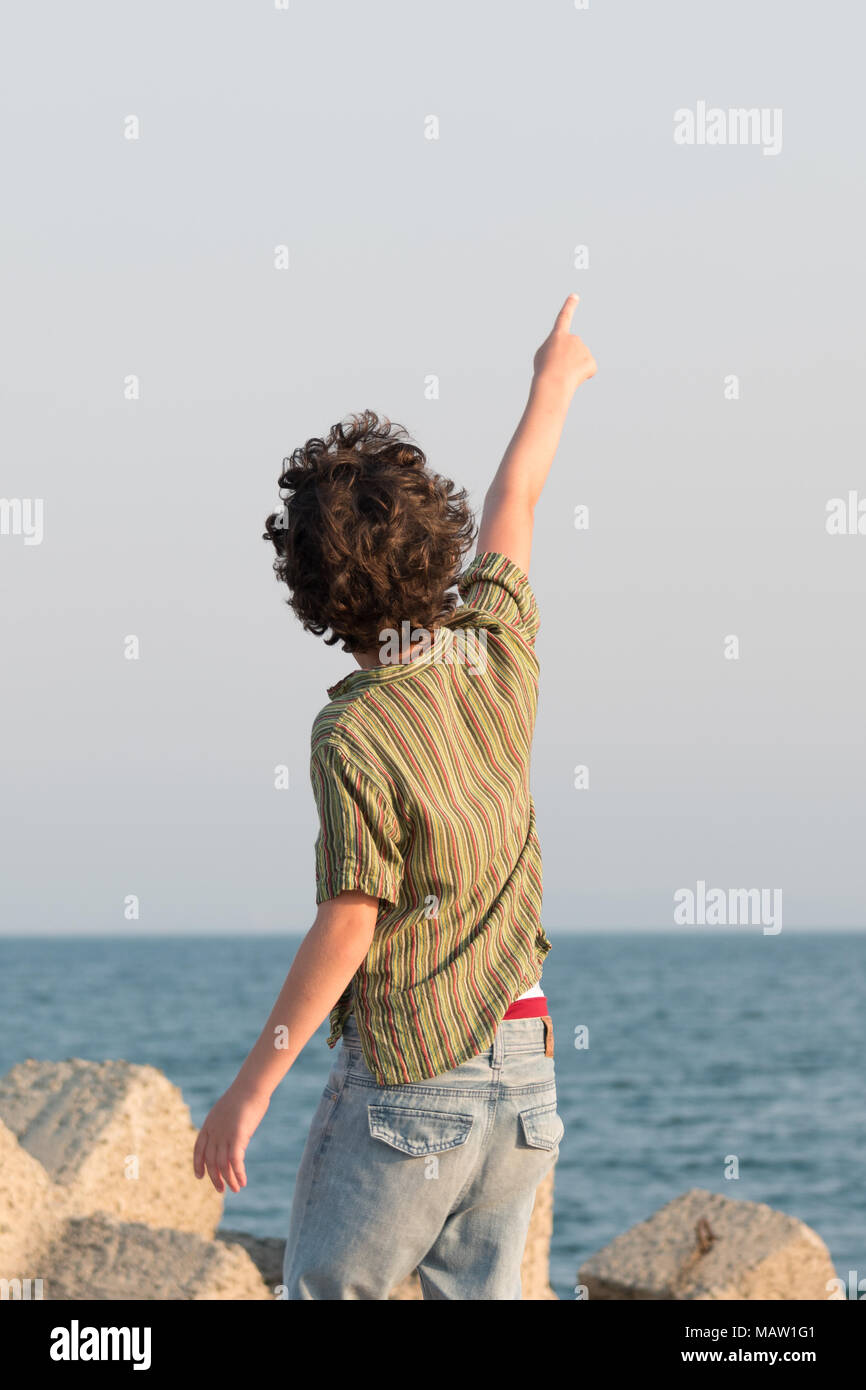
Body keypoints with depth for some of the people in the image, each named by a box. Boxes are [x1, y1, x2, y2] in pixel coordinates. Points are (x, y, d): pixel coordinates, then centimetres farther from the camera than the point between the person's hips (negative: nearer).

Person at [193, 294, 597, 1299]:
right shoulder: (499, 650, 1)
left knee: (326, 1293, 4)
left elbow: (348, 929, -18)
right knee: (481, 1293, 10)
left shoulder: (355, 729, -17)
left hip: (405, 1075, -6)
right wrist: (554, 382, 39)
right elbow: (515, 501, 19)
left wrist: (249, 1089, -12)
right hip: (521, 1066, 6)